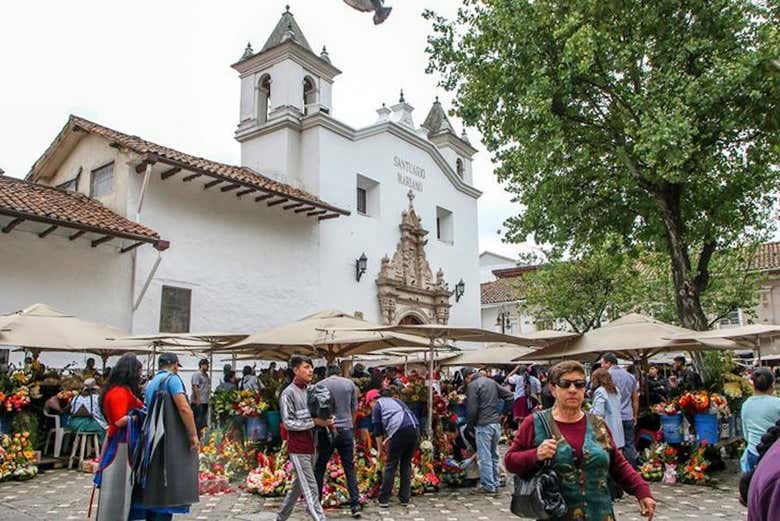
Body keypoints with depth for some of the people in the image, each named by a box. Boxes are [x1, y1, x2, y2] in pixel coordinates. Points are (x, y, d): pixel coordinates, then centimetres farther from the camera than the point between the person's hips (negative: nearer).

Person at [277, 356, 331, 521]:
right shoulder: (288, 393, -12)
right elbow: (288, 423, -16)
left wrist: (326, 421, -1)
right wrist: (314, 422, -19)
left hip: (310, 446, 8)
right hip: (298, 448, -7)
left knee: (299, 485, 17)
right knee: (310, 488, -6)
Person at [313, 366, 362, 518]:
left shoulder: (319, 385, 1)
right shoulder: (350, 383, 4)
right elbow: (354, 409, 9)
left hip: (326, 431, -1)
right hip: (346, 430, 1)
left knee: (319, 468, 12)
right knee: (350, 468, 8)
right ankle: (355, 504, 4)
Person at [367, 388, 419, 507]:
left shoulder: (377, 405, 14)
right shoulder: (395, 400, 32)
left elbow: (377, 430, 11)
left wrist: (380, 450, 18)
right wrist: (388, 439, 35)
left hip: (400, 432, -6)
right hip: (414, 429, 6)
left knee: (391, 465, 7)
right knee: (406, 464, 17)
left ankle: (383, 499, 11)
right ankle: (405, 499, 19)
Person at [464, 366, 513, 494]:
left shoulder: (472, 385, -9)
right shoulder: (491, 382, 11)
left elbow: (472, 409, -14)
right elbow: (509, 395, 13)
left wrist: (470, 424, 0)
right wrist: (501, 413, 17)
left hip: (483, 425, -7)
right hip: (496, 422, 7)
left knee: (484, 457, 1)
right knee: (494, 455, 17)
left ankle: (489, 486, 3)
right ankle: (496, 483, 23)